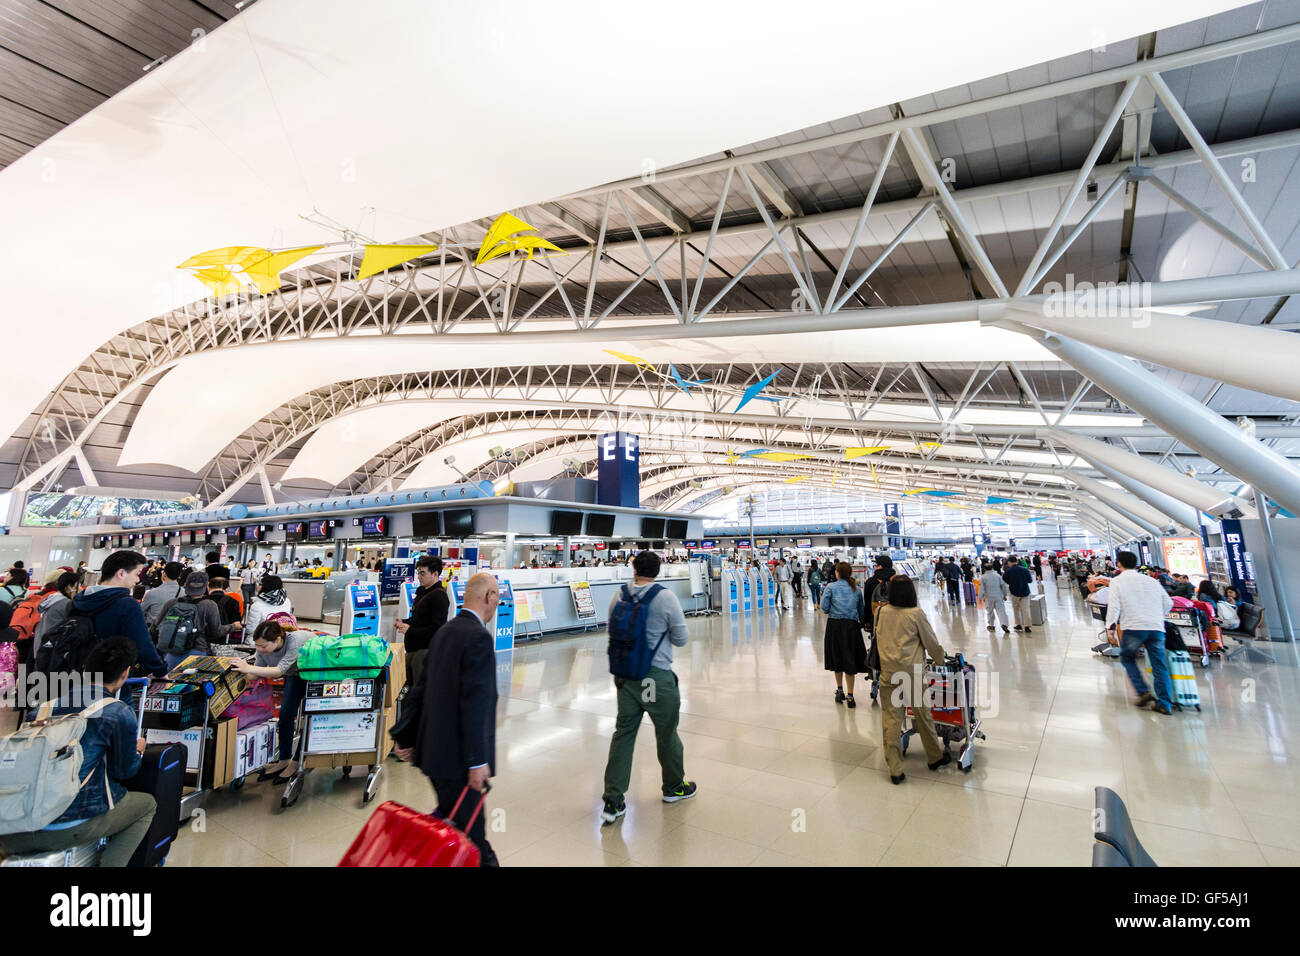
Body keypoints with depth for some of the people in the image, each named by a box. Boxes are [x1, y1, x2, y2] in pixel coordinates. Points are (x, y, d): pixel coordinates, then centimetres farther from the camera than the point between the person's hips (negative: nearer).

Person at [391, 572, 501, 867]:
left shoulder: (445, 631, 8)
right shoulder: (479, 637, -20)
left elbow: (421, 688, 14)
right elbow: (474, 704, -24)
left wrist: (405, 736, 21)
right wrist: (477, 761, -21)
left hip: (432, 748, 9)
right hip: (456, 755, -9)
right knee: (466, 824, 6)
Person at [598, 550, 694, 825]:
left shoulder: (619, 596, -3)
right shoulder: (665, 597, -15)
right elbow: (681, 639, -7)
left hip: (625, 676, 4)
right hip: (657, 677, -3)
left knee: (623, 734, 11)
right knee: (667, 734, 16)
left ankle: (612, 802, 13)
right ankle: (674, 787, 36)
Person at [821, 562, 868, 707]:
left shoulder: (831, 587, -3)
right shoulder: (856, 589, 7)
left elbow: (824, 607, -6)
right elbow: (861, 610, 9)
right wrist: (860, 624, 20)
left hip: (835, 625, -2)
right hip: (852, 626, 2)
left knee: (836, 658, 14)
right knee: (850, 659, 5)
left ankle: (839, 690, 22)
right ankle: (850, 695, 5)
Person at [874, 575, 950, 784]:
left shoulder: (883, 612, 3)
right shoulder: (916, 614, -8)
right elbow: (931, 642, 1)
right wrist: (941, 658, 21)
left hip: (888, 671, 2)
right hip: (912, 671, -2)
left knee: (891, 719, 4)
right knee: (922, 715, 16)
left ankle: (895, 770, 8)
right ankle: (935, 757, 36)